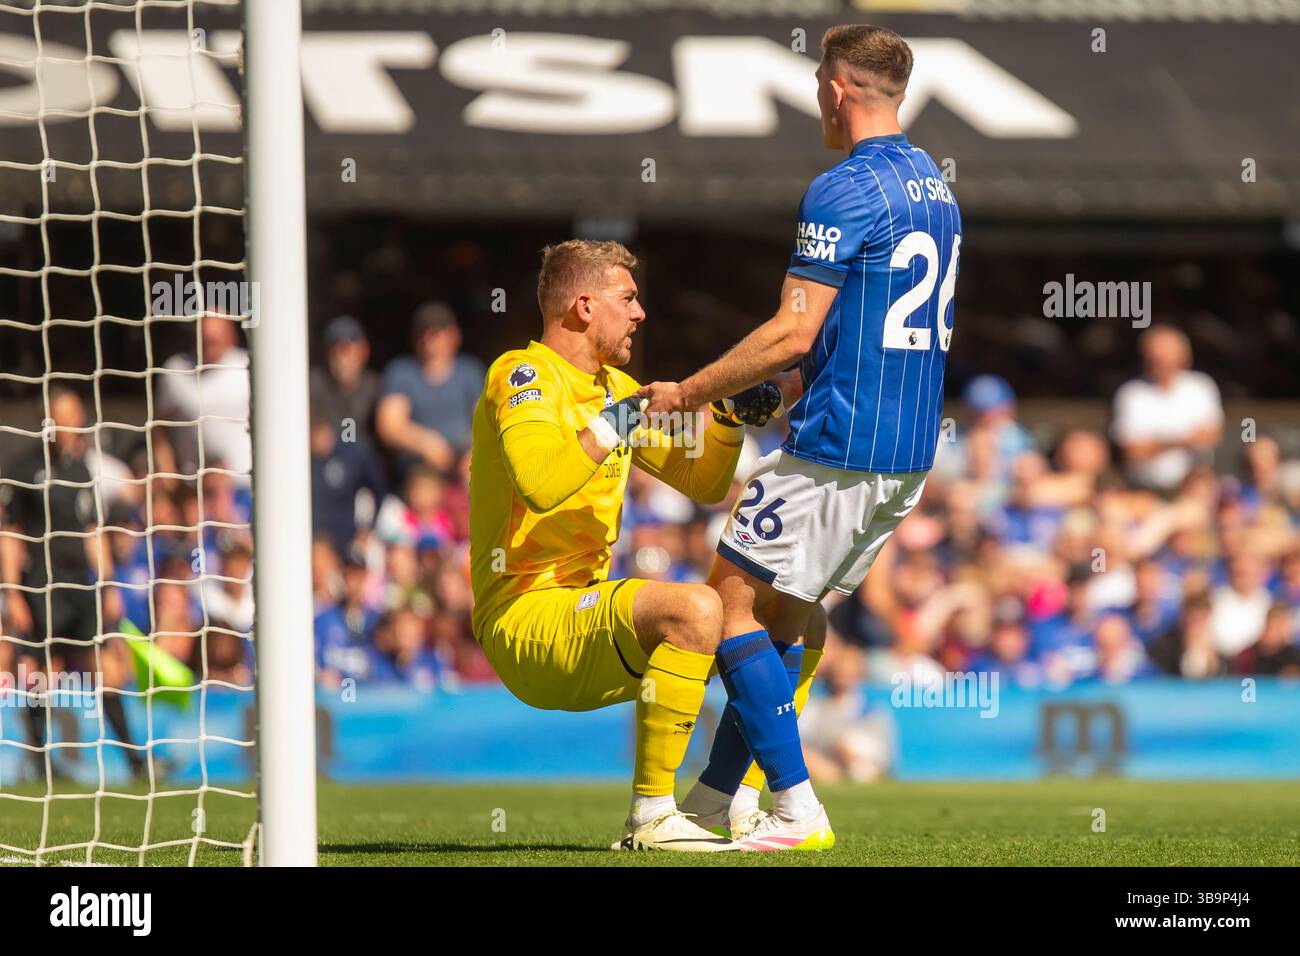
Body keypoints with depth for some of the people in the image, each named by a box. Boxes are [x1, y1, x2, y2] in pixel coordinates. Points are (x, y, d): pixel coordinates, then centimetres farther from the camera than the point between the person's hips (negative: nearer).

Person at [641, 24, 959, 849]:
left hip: (837, 447, -9)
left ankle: (797, 808, -7)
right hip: (911, 453, 9)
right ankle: (720, 796, 17)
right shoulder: (935, 187, 15)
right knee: (782, 612, 16)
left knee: (733, 598, -2)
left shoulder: (843, 192, -14)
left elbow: (794, 333, -18)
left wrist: (688, 393, -8)